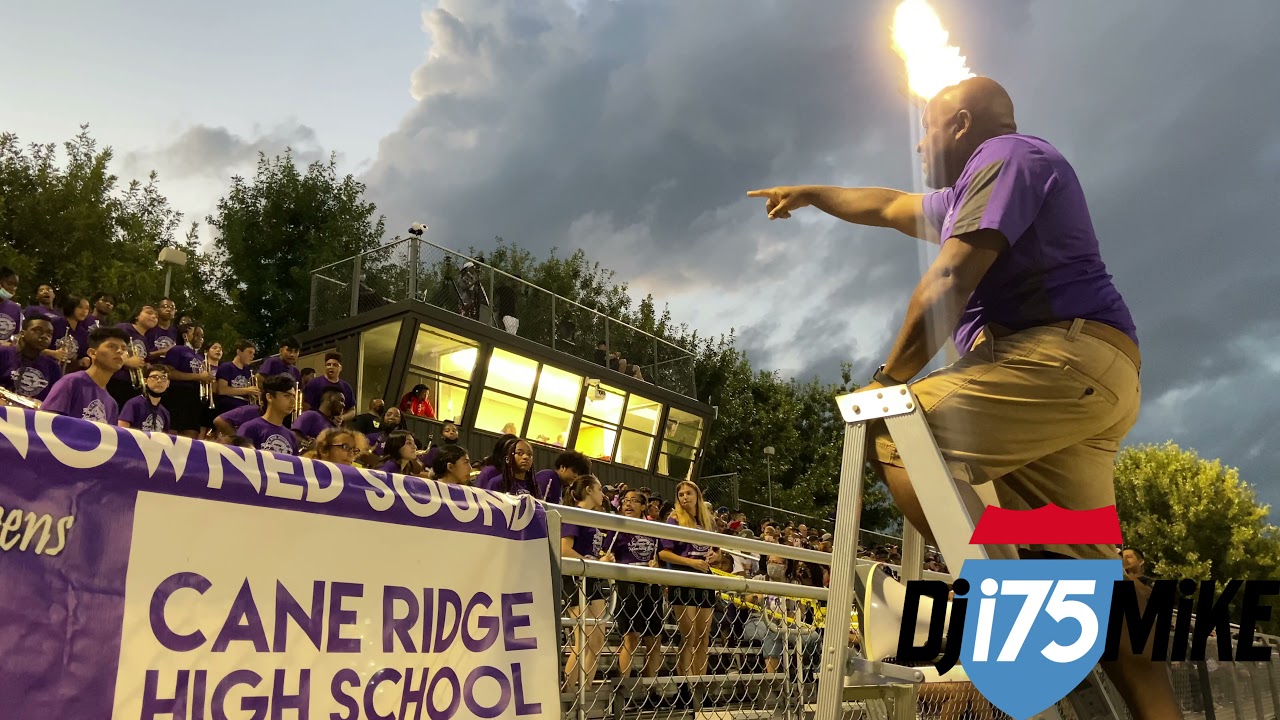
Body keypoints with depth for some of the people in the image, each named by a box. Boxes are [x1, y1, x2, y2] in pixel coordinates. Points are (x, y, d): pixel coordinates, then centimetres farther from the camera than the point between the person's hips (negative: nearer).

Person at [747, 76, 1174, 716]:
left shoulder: (1004, 156, 0)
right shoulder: (969, 195, 29)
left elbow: (950, 282, -12)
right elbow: (887, 206, 43)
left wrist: (889, 376, -5)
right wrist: (808, 193, 55)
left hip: (1062, 355, -10)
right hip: (1088, 378, 10)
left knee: (892, 433, -14)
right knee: (1082, 570, 4)